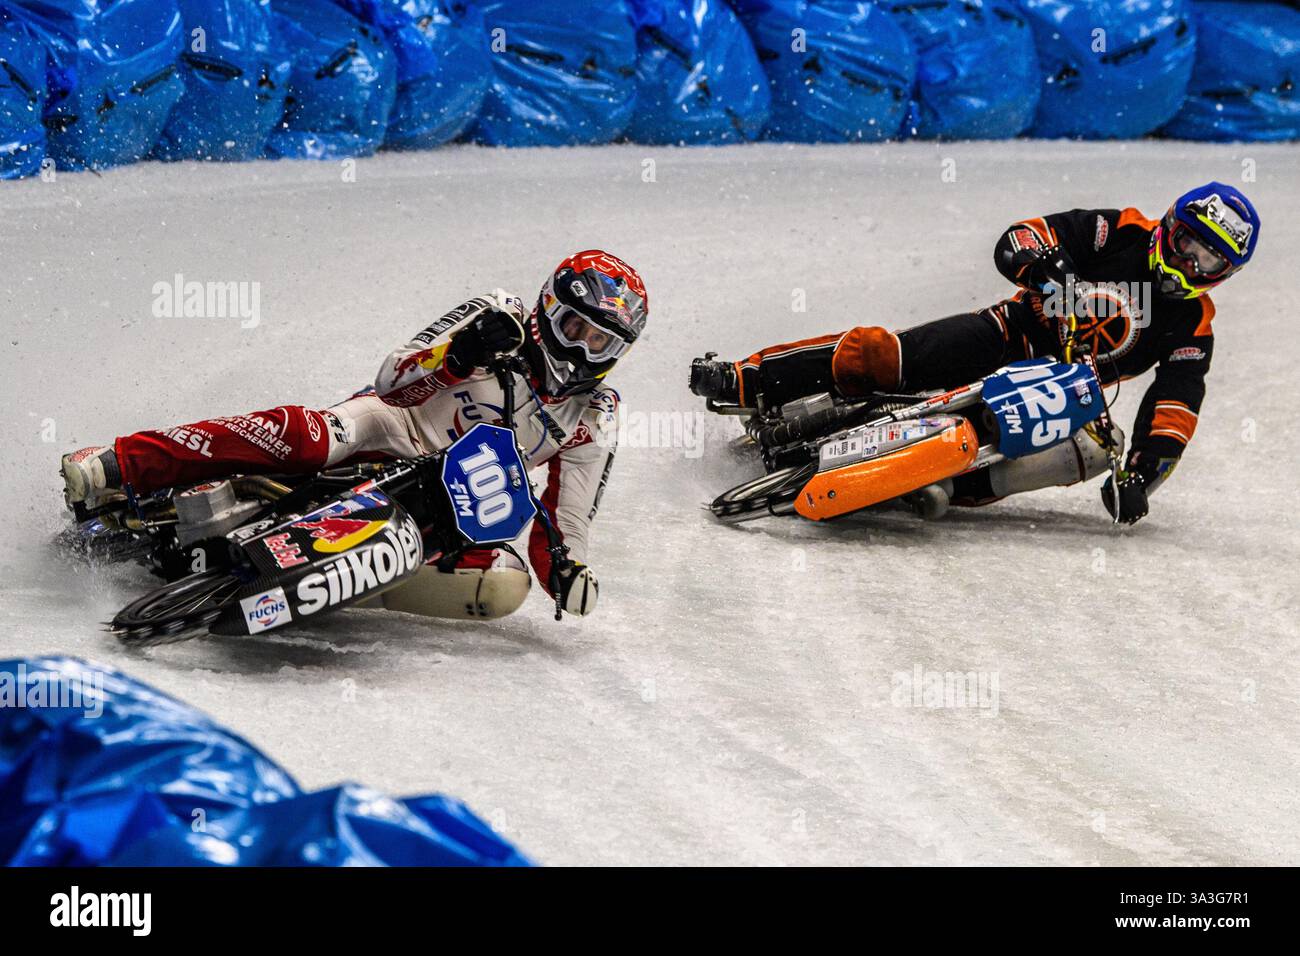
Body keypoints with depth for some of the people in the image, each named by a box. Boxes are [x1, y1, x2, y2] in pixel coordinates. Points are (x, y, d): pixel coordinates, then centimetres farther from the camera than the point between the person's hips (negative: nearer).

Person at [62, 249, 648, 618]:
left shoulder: (590, 427, 7)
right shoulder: (501, 318, 1)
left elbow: (565, 522, 8)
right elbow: (394, 378, -6)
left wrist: (569, 569, -14)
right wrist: (461, 353, -26)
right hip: (390, 435, -3)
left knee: (506, 584, -26)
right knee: (304, 435, -36)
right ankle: (116, 465, -40)